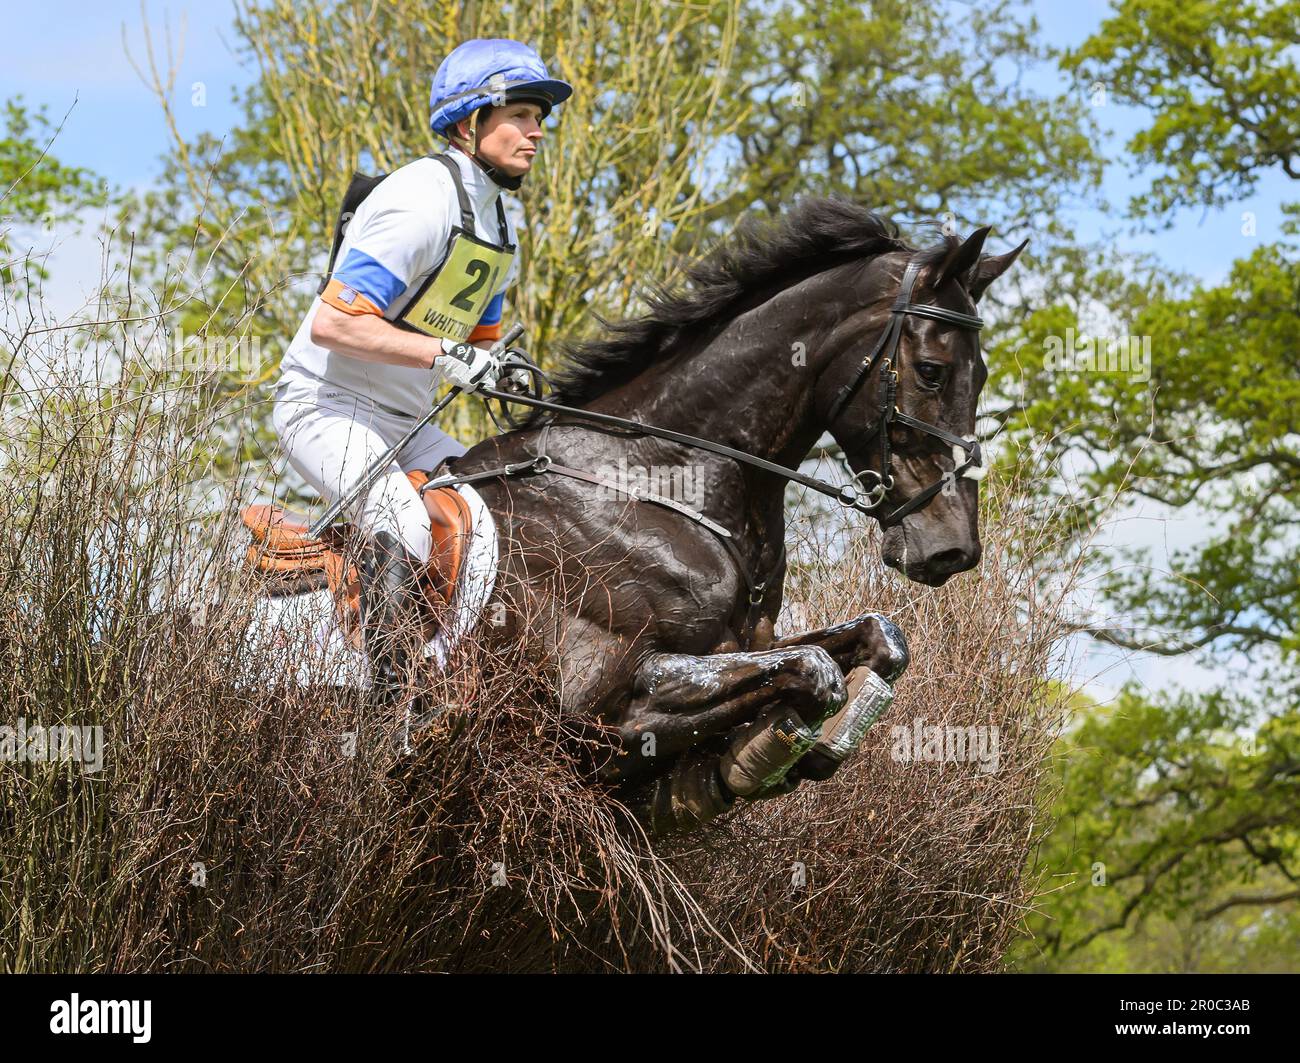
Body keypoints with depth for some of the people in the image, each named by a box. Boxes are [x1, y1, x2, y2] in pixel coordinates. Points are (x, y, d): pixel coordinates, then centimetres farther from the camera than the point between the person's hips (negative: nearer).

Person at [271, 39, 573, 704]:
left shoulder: (499, 225, 11)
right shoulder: (423, 200, -20)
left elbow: (474, 343, 21)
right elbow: (332, 324, -28)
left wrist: (503, 371, -2)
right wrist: (446, 354, -30)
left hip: (402, 422, 10)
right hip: (326, 405, -10)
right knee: (402, 532, -30)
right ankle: (389, 708, -26)